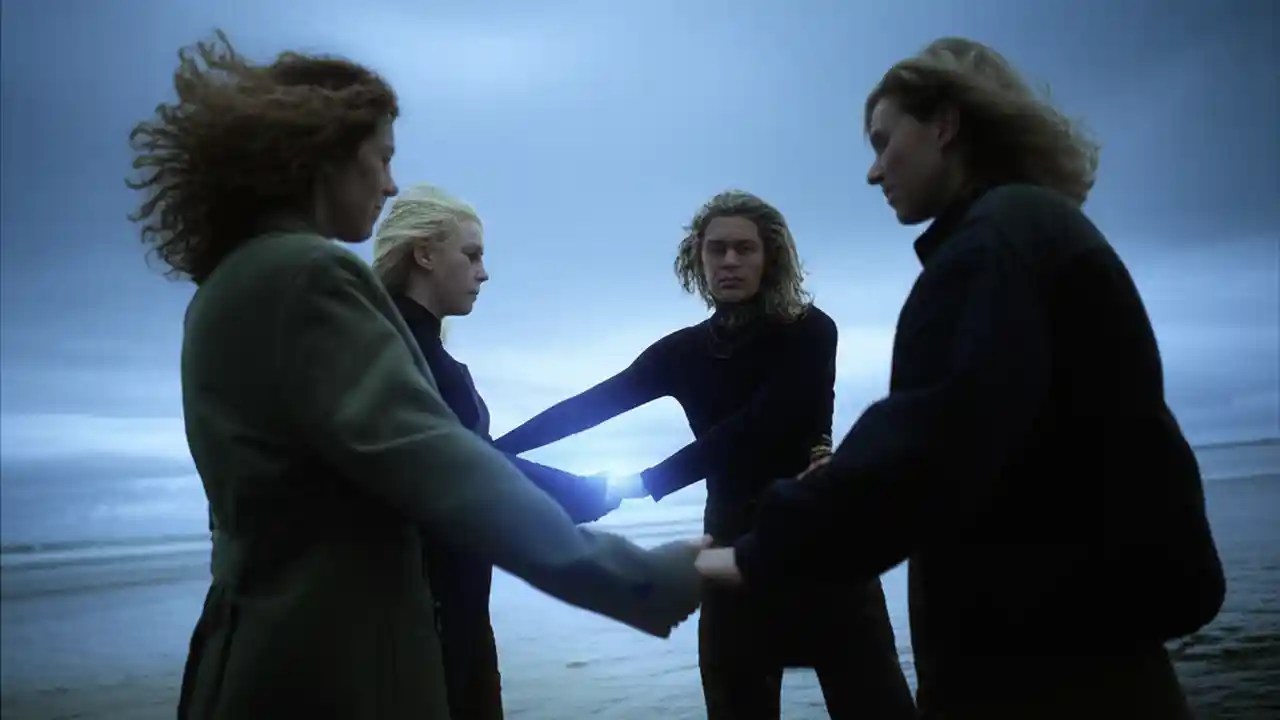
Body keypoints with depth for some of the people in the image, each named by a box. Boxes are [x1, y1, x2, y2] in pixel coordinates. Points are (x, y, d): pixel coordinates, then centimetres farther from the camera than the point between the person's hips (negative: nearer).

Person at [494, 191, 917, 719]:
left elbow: (758, 425, -16)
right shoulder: (685, 351, 6)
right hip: (735, 544, 3)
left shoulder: (809, 331, -4)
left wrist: (649, 481, -15)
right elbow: (587, 406, 6)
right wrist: (490, 449, 2)